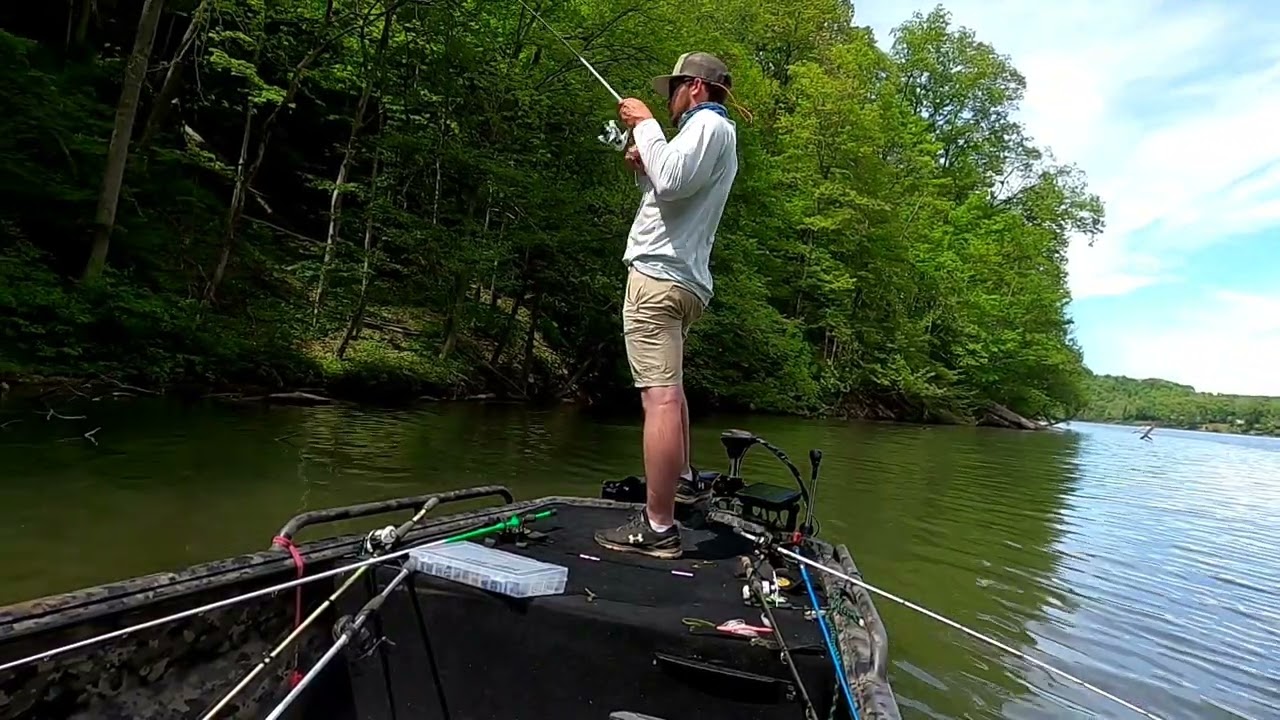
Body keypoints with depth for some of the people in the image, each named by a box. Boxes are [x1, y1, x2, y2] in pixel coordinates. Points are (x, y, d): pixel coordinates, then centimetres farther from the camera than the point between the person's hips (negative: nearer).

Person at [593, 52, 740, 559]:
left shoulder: (708, 124, -3)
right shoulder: (717, 134, 28)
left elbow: (671, 182, -22)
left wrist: (646, 124, -8)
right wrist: (643, 167, 13)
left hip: (658, 275, -11)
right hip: (686, 282, 11)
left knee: (659, 395, -16)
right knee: (669, 386, 25)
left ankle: (658, 528, -16)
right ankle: (681, 478, 39)